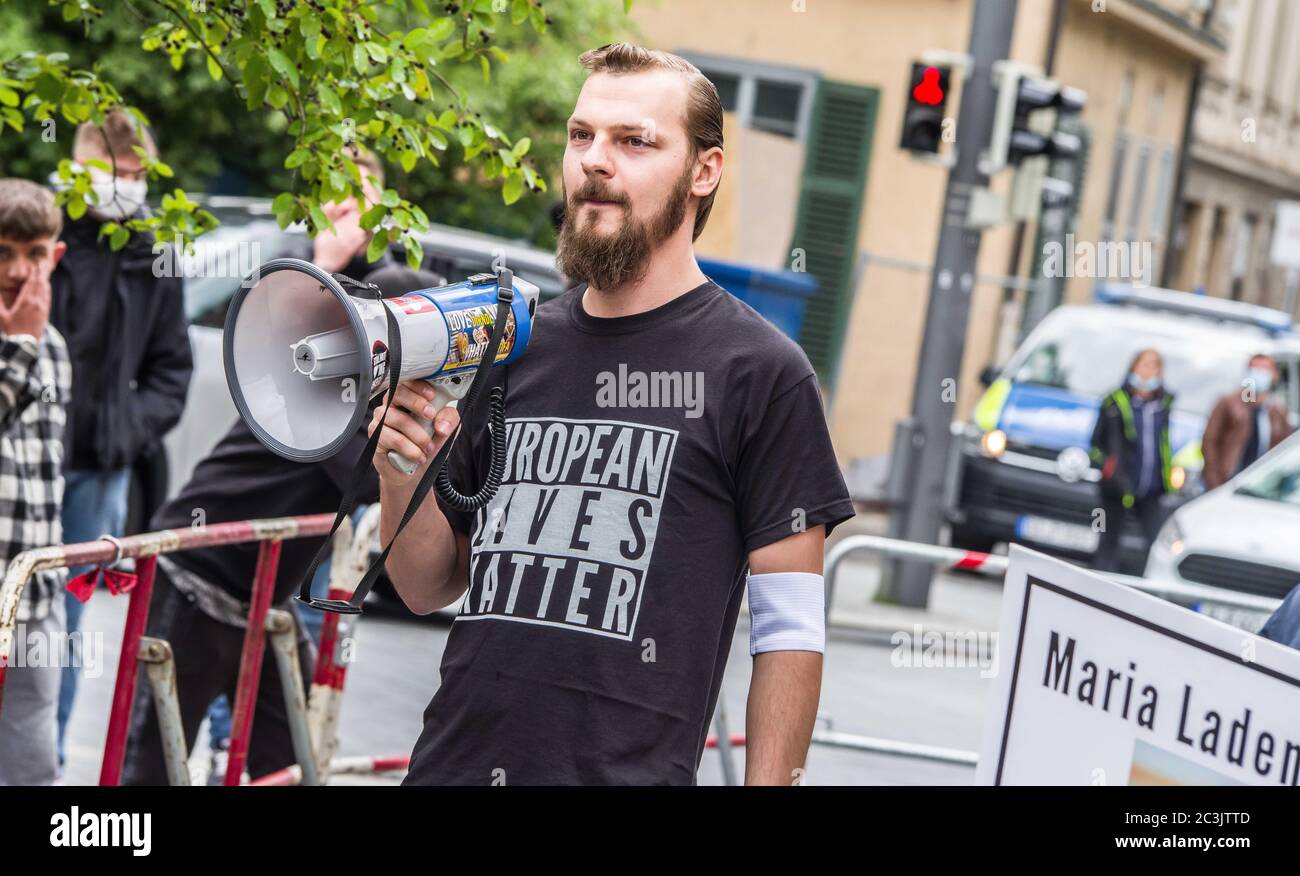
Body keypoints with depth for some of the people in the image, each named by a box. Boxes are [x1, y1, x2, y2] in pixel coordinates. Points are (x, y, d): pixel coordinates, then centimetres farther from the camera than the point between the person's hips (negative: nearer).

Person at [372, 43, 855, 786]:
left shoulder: (762, 372, -6)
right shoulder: (515, 346, 8)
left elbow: (790, 632, -6)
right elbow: (431, 589, 13)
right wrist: (404, 478, -5)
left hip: (629, 771, -4)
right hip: (449, 762, 4)